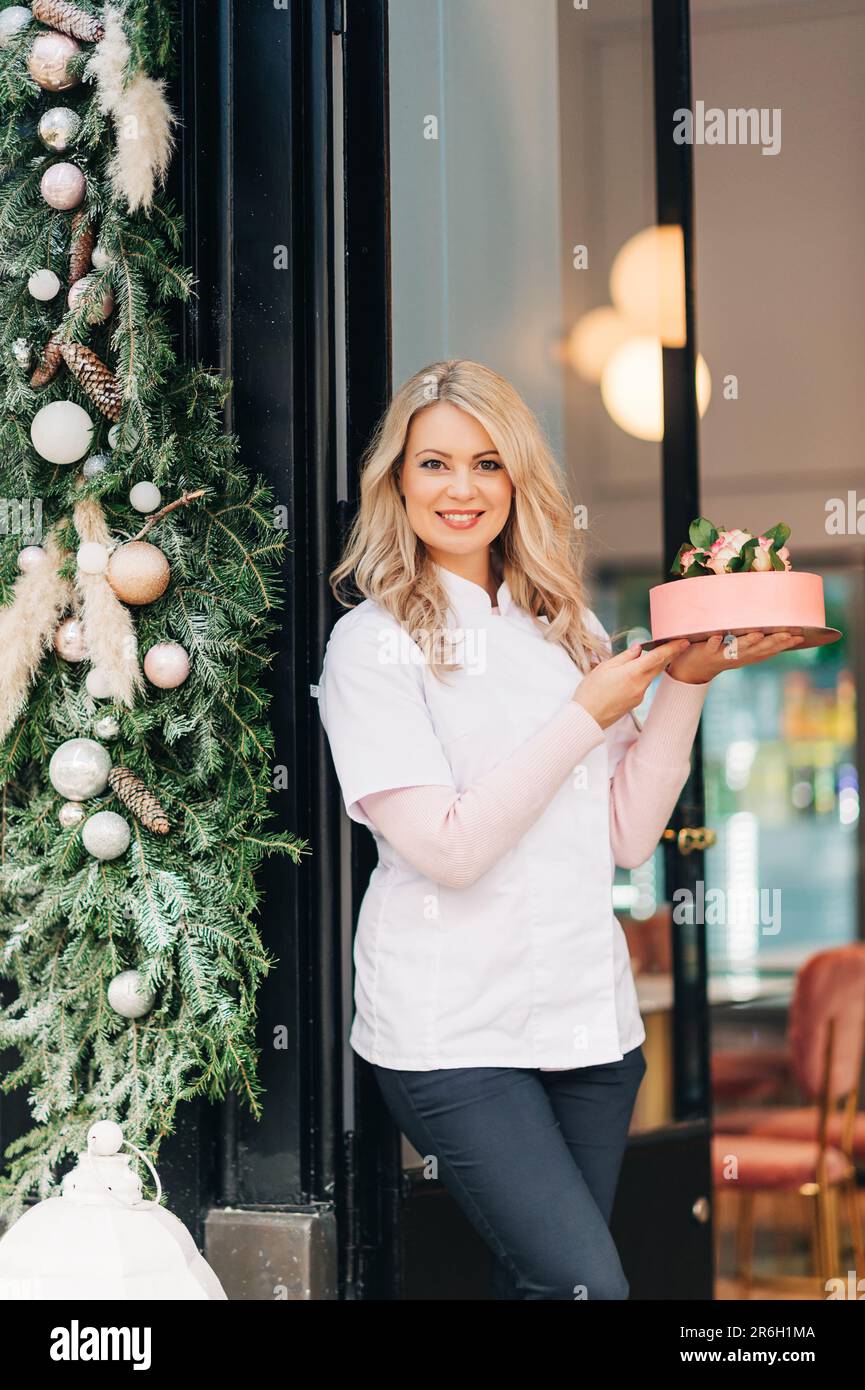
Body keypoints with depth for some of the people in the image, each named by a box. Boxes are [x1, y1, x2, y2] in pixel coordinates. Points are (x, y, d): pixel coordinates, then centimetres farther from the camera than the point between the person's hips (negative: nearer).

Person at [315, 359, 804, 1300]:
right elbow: (447, 846, -14)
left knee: (536, 1280, 11)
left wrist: (684, 684, -3)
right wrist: (588, 716, -11)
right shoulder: (373, 641, -5)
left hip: (588, 1016, 6)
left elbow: (627, 837, 7)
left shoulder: (564, 631, 12)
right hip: (454, 1034, -5)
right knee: (585, 1284, -15)